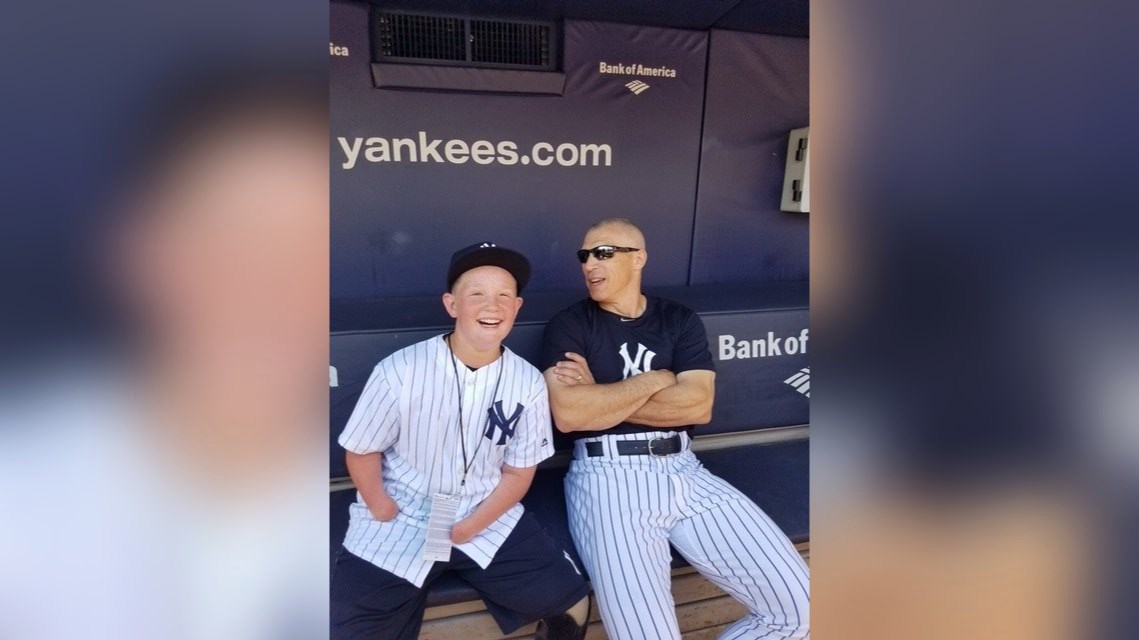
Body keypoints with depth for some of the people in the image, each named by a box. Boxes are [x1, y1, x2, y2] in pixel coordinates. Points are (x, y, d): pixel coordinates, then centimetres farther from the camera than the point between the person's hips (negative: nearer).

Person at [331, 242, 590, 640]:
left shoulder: (528, 383, -9)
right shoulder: (399, 371, -16)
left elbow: (518, 472, -1)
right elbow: (362, 452, -3)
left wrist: (468, 528, -10)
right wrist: (385, 514, -9)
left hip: (488, 520, 2)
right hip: (399, 522, -1)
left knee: (570, 603, -2)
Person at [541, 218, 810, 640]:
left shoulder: (681, 320, 13)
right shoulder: (569, 325, 5)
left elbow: (698, 405, -3)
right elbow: (567, 414, -12)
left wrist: (601, 397, -7)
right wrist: (654, 381, -4)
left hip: (683, 471, 4)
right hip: (607, 476, -3)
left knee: (798, 606, -5)